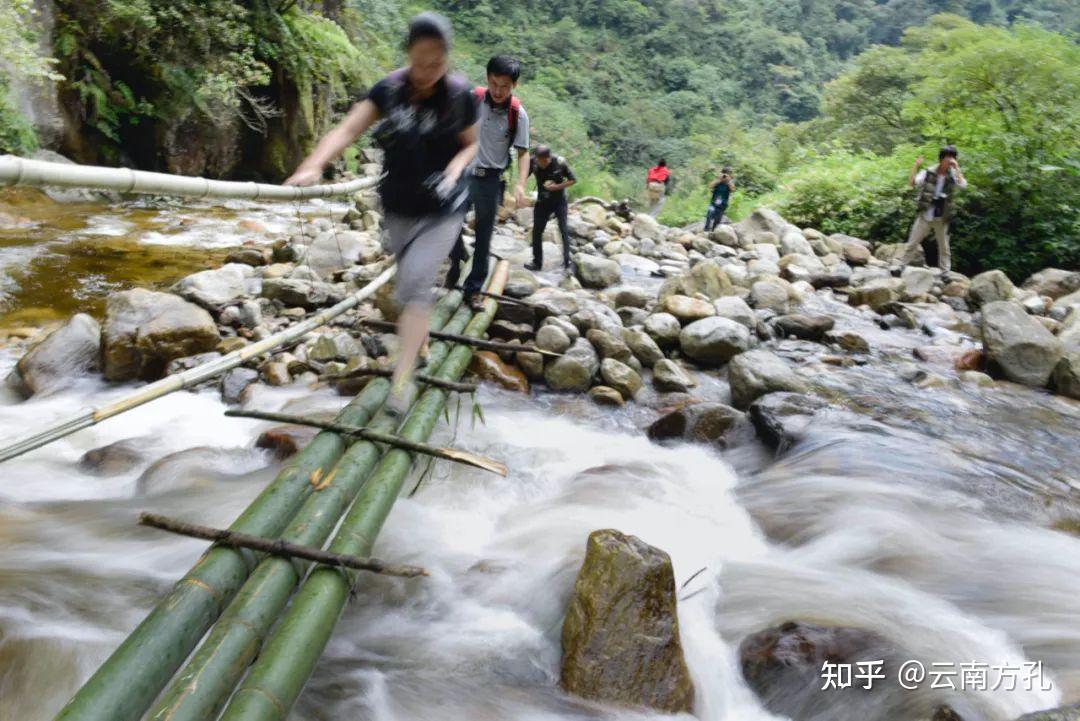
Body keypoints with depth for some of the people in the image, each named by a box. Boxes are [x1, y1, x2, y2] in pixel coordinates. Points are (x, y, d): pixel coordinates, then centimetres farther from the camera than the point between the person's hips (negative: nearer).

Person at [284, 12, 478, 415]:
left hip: (443, 208, -3)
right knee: (409, 282, 17)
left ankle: (403, 378, -10)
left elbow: (471, 144, 3)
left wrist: (454, 170, -19)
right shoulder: (388, 89, -8)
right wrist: (313, 166, -34)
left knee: (414, 283, -17)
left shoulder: (460, 95, -11)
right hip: (398, 207, 3)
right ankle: (420, 340, 44)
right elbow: (348, 130, -18)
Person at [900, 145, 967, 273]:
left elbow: (963, 185, -20)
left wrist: (957, 167, -19)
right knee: (912, 243, 2)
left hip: (941, 218, 1)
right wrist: (916, 166, -21)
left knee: (944, 247, 9)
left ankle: (945, 272, 17)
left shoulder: (953, 175, -2)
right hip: (925, 216, -1)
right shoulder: (928, 172, -3)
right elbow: (912, 183, -15)